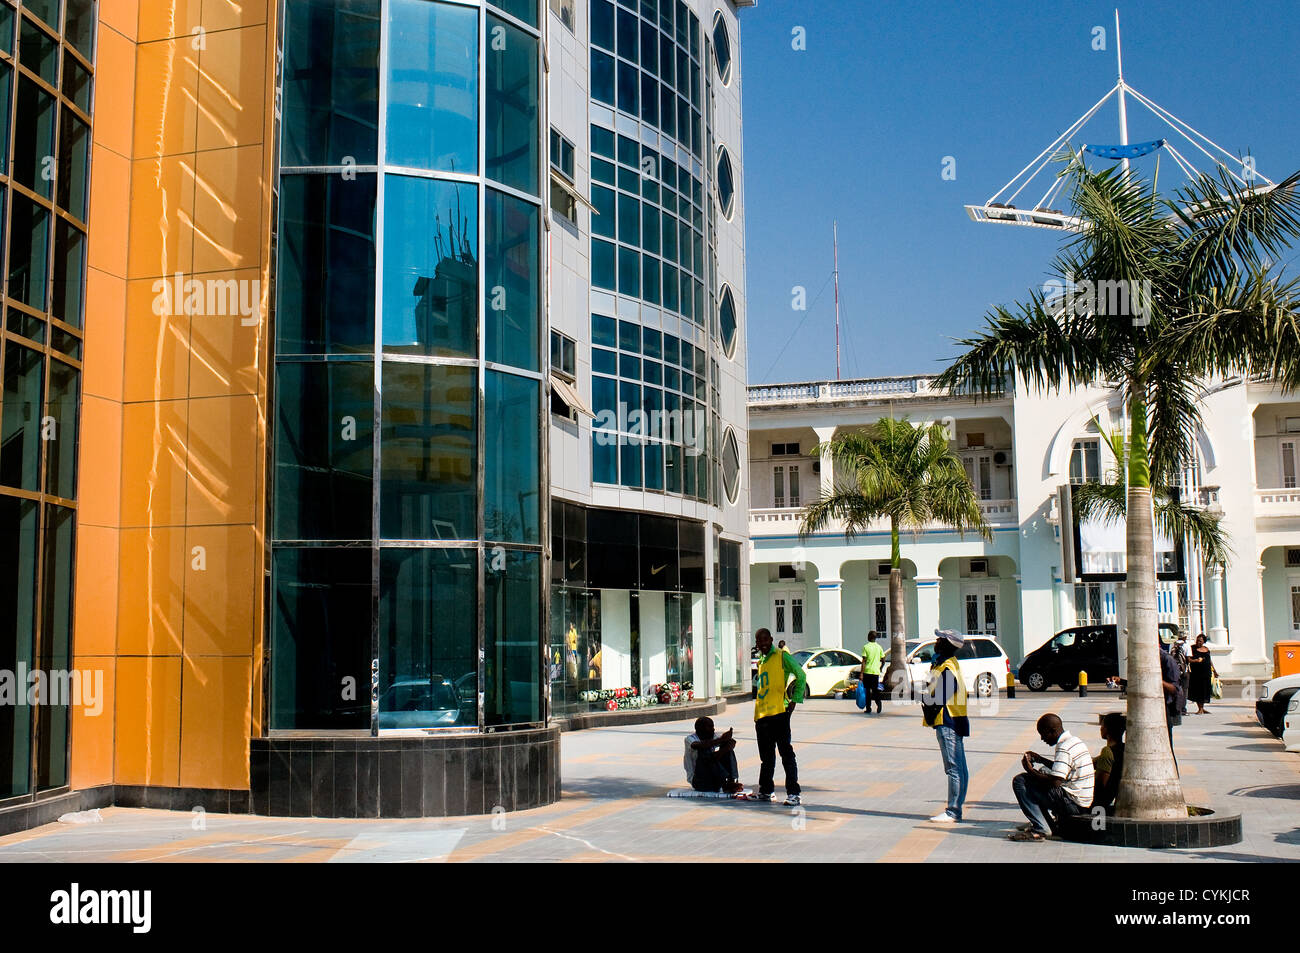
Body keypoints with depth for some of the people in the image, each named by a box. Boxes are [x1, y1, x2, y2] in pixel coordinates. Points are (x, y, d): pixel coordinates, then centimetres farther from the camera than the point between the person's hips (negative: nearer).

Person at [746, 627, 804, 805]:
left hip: (779, 712, -8)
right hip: (761, 715, 8)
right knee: (766, 756, 14)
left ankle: (793, 793, -5)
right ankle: (766, 791, 23)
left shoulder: (781, 656, -3)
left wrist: (795, 700, -13)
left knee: (786, 753, -6)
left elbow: (800, 675, -8)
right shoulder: (761, 661, 20)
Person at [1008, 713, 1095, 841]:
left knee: (1020, 781, -12)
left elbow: (1055, 781, -25)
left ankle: (1041, 830, -14)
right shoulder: (1076, 741, 12)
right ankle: (1051, 823, 22)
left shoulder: (1064, 748, -19)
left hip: (1072, 804, -10)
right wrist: (1041, 760, 18)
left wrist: (1031, 771, -12)